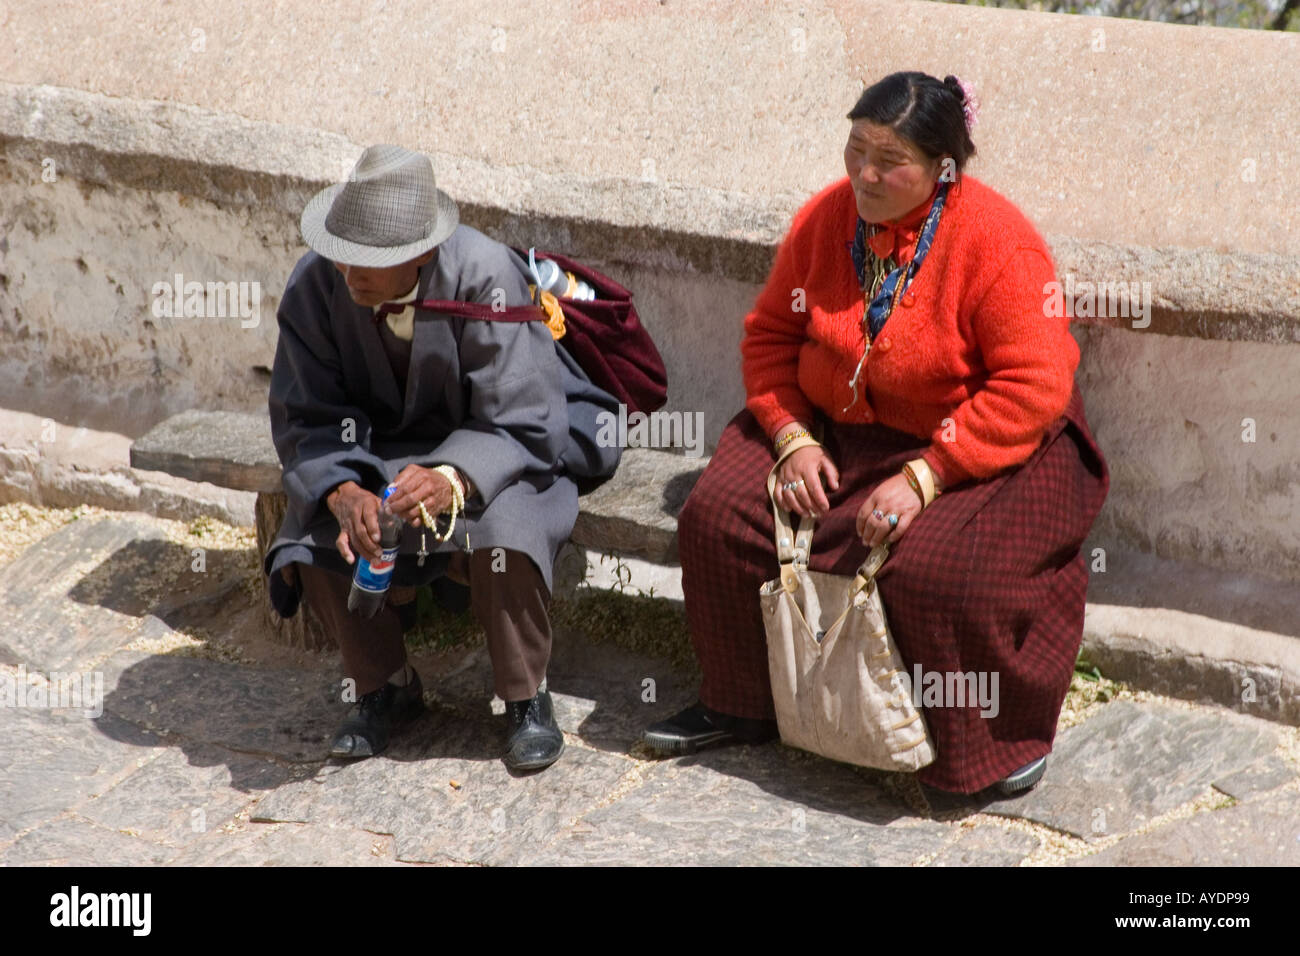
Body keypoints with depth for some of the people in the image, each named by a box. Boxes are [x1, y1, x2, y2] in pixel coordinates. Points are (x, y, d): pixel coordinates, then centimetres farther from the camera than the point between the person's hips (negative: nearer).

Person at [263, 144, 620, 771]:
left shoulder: (485, 275, -26)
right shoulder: (316, 284, -15)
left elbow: (516, 425, -25)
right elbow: (305, 419, -12)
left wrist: (450, 480, -45)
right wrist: (343, 493, -33)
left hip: (493, 451, -3)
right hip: (378, 451, 3)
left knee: (502, 532, -35)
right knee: (316, 539, -25)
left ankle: (526, 697, -8)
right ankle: (385, 688, 2)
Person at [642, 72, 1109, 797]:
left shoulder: (998, 241, -19)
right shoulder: (826, 218, -1)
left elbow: (1034, 387, -24)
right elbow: (770, 334, 6)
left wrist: (924, 477, -28)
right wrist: (794, 440, -10)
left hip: (978, 447, -6)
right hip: (833, 430, 6)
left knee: (936, 566, -32)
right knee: (719, 513, -11)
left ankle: (1004, 737, -4)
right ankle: (744, 707, 11)